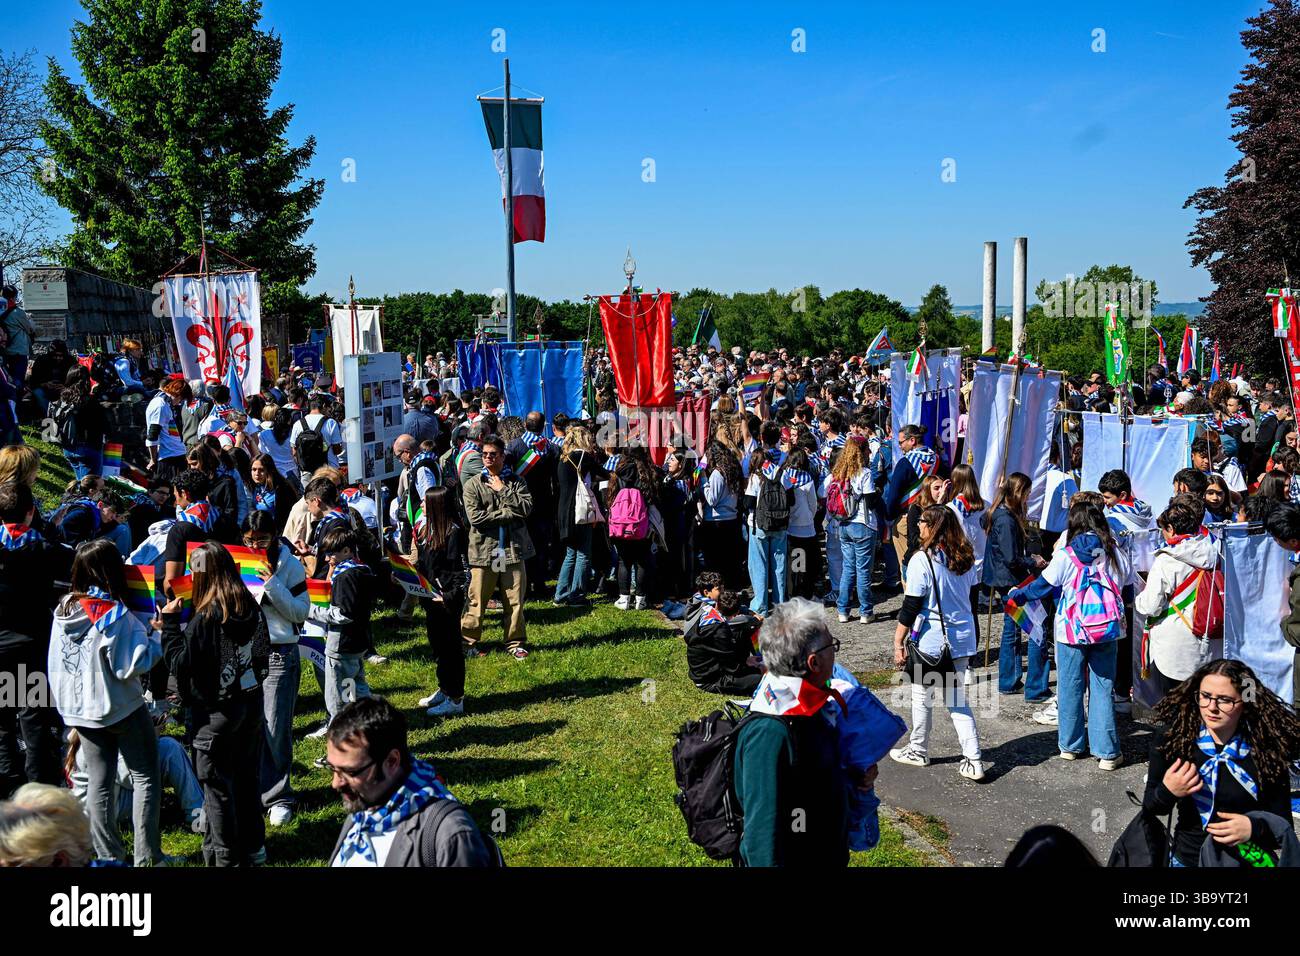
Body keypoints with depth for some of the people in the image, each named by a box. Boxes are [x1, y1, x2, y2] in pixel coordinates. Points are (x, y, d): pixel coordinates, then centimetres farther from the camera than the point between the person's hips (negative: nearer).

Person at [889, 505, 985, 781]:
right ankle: (973, 759, 9)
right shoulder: (965, 558, 2)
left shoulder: (922, 560, -18)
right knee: (957, 700, 14)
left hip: (932, 641, -6)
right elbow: (970, 596, 13)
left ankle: (918, 751, 28)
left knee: (922, 697, 12)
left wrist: (898, 643, -9)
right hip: (963, 639, 6)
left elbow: (910, 608, -16)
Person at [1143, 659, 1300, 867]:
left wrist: (1255, 828, -24)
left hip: (1247, 860, -2)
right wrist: (1167, 792, -22)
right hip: (1185, 858, 2)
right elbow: (1151, 808, -3)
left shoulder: (1267, 751, -13)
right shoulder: (1171, 737, -12)